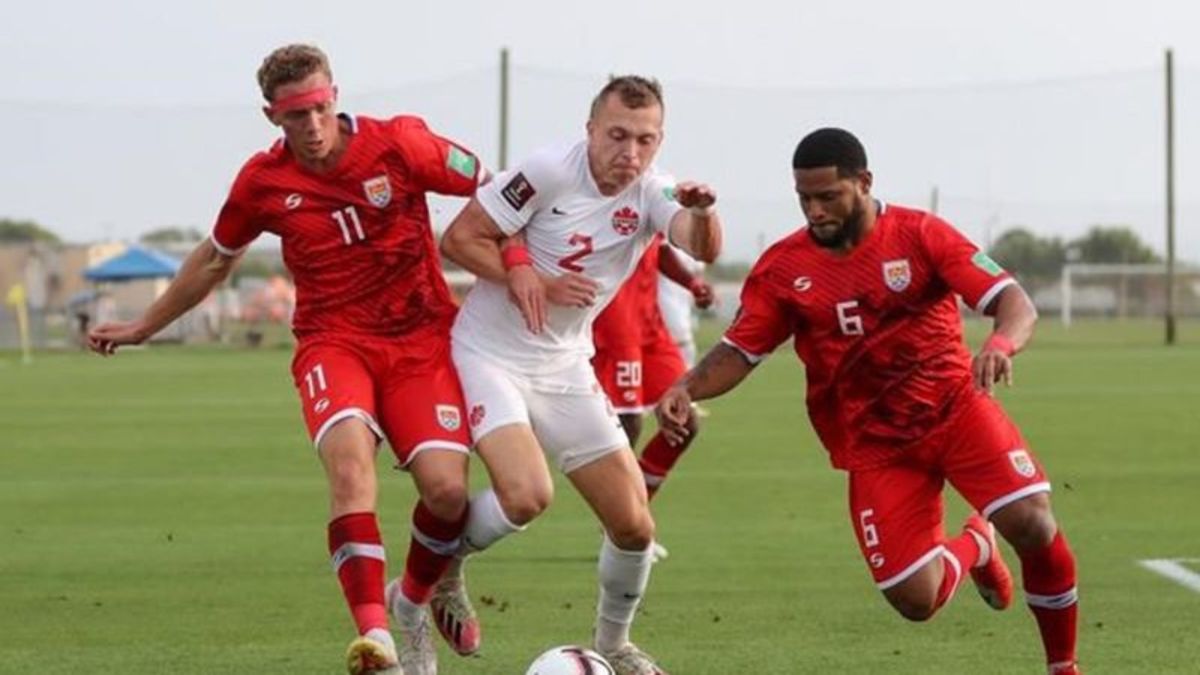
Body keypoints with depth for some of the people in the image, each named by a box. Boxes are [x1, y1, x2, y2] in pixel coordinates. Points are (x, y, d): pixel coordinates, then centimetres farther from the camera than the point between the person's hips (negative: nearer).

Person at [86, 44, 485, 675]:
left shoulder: (399, 144, -8)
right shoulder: (263, 181, 1)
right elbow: (214, 260, 19)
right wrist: (142, 328, 28)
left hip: (420, 339, 0)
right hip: (333, 342, 0)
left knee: (446, 489, -17)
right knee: (350, 455, -31)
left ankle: (413, 602, 17)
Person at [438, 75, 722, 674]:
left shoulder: (651, 193, -6)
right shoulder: (549, 172, -17)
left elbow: (701, 249, -25)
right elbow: (459, 239, -14)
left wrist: (702, 210, -47)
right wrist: (531, 281, -22)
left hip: (564, 368, 5)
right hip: (489, 355, -5)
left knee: (634, 526, 1)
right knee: (527, 496, -27)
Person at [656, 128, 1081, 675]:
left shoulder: (919, 235, -9)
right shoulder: (781, 270, -3)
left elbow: (1016, 304, -15)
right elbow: (739, 353, 2)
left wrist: (1002, 343, -39)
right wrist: (686, 389, -19)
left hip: (956, 406, -1)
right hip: (873, 444, 1)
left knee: (1032, 526, -23)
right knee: (914, 601, -11)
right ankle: (973, 548, 28)